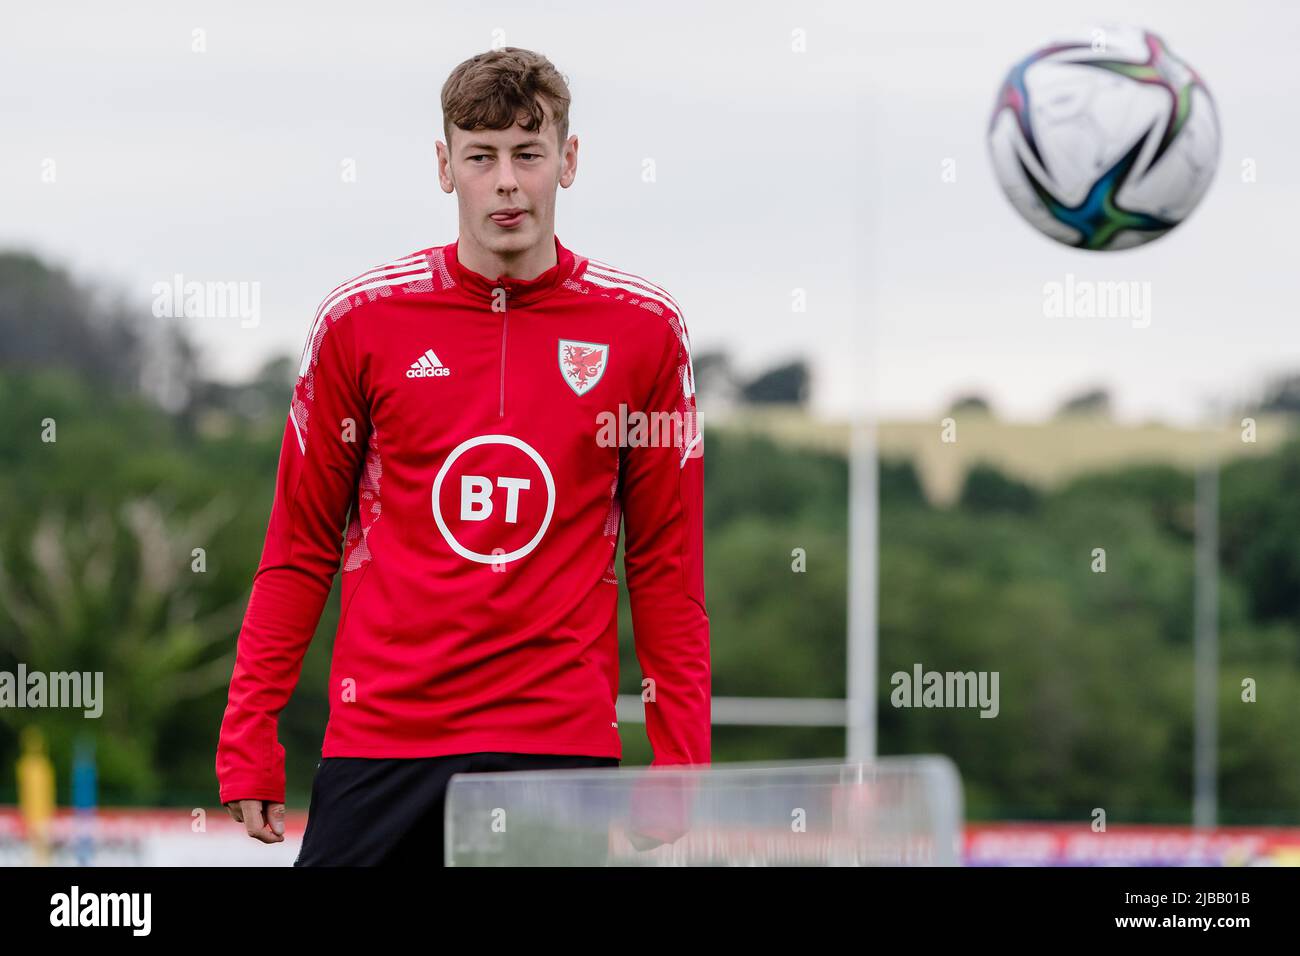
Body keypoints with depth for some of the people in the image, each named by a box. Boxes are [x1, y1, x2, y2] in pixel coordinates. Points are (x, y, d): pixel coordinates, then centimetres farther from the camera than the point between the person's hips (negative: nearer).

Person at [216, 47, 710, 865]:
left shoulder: (644, 330, 3)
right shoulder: (360, 320, 3)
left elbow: (667, 566, 7)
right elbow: (300, 547, 8)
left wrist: (681, 768, 1)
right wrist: (249, 741, 2)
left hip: (565, 745, 0)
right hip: (379, 741, 0)